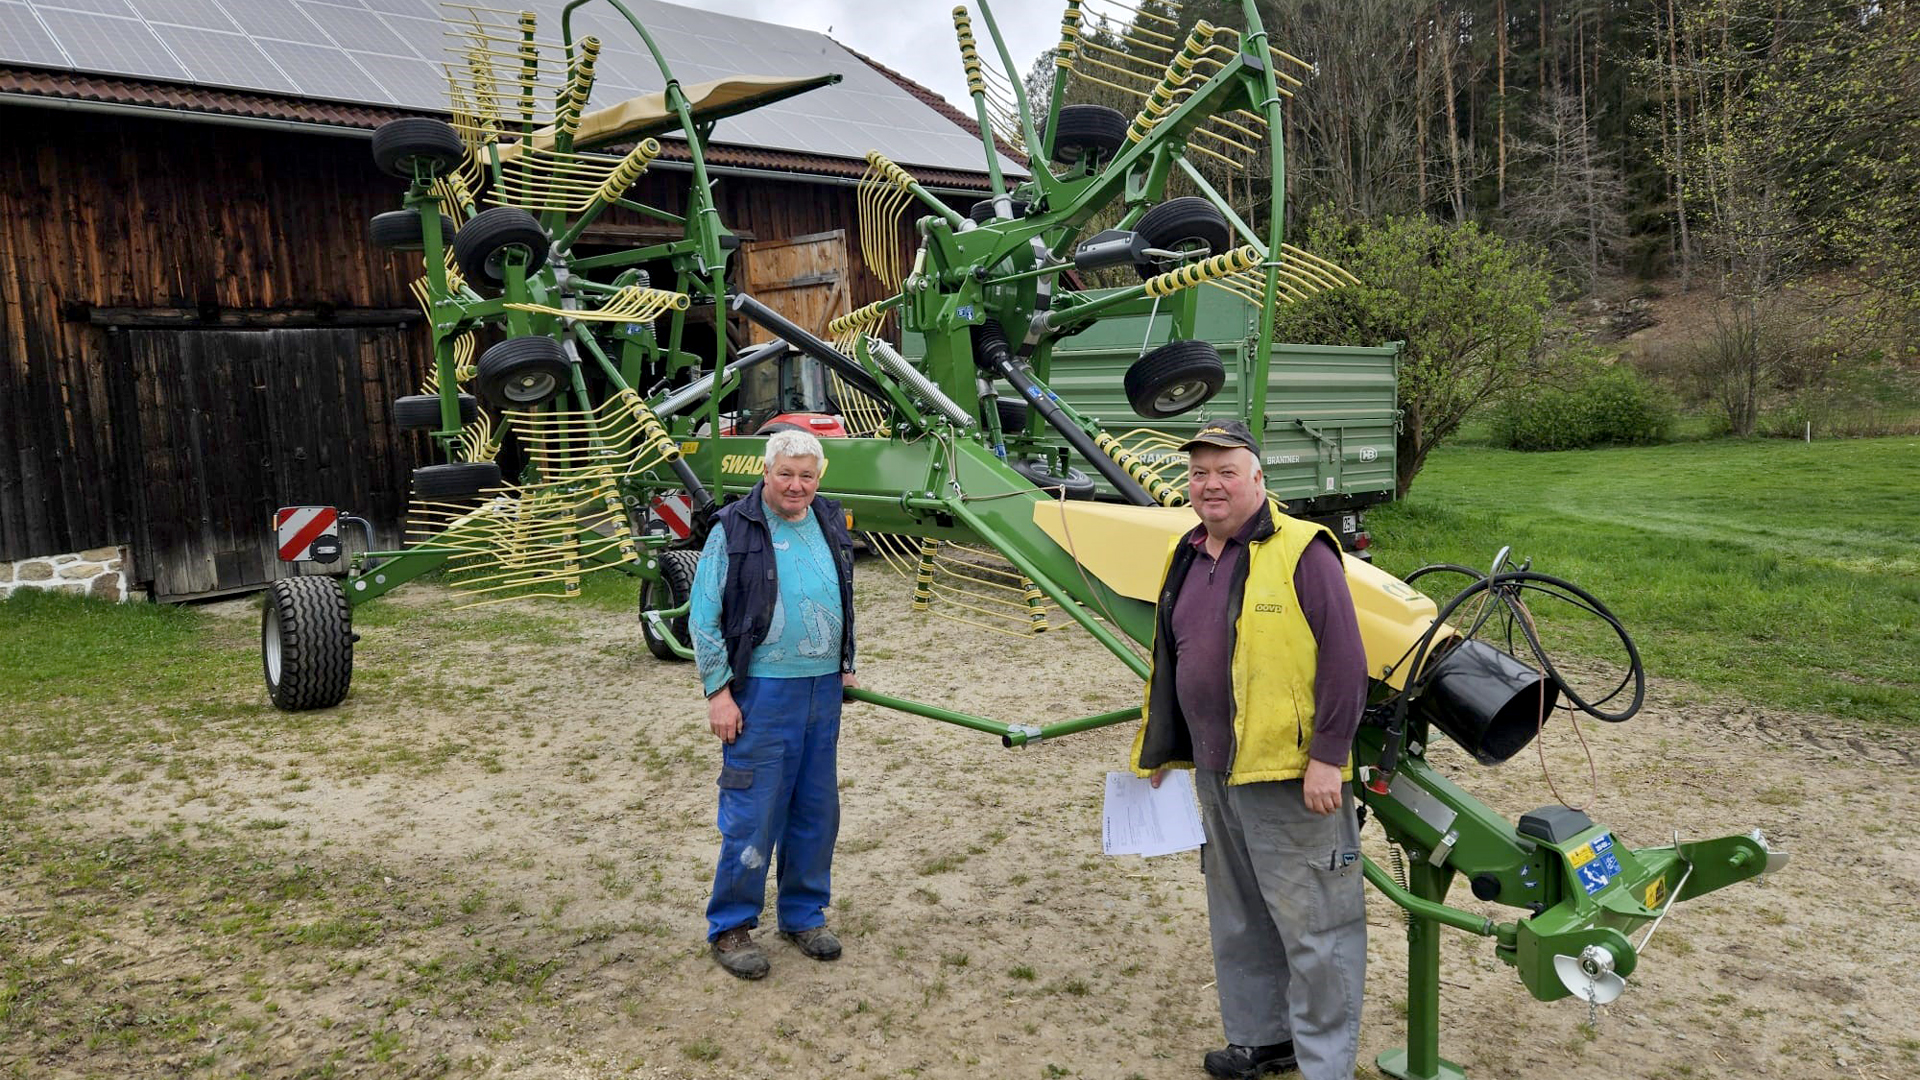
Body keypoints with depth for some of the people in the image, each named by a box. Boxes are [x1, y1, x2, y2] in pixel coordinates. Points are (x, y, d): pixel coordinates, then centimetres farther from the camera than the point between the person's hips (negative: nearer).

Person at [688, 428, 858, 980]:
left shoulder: (829, 522, 9)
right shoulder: (734, 529, -8)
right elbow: (704, 618, -7)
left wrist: (846, 666, 18)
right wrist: (718, 692, -11)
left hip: (823, 689, 6)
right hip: (761, 692, -6)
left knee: (817, 809, 12)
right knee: (751, 814, -2)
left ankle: (804, 913, 28)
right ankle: (730, 926, 13)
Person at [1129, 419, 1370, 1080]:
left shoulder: (1300, 552, -13)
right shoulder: (1186, 559, 11)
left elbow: (1344, 661, -15)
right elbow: (1170, 663, 20)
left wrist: (1327, 758, -17)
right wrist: (1159, 751, 21)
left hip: (1290, 777, -8)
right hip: (1215, 773, 8)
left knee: (1313, 925, 2)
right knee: (1239, 918, 20)